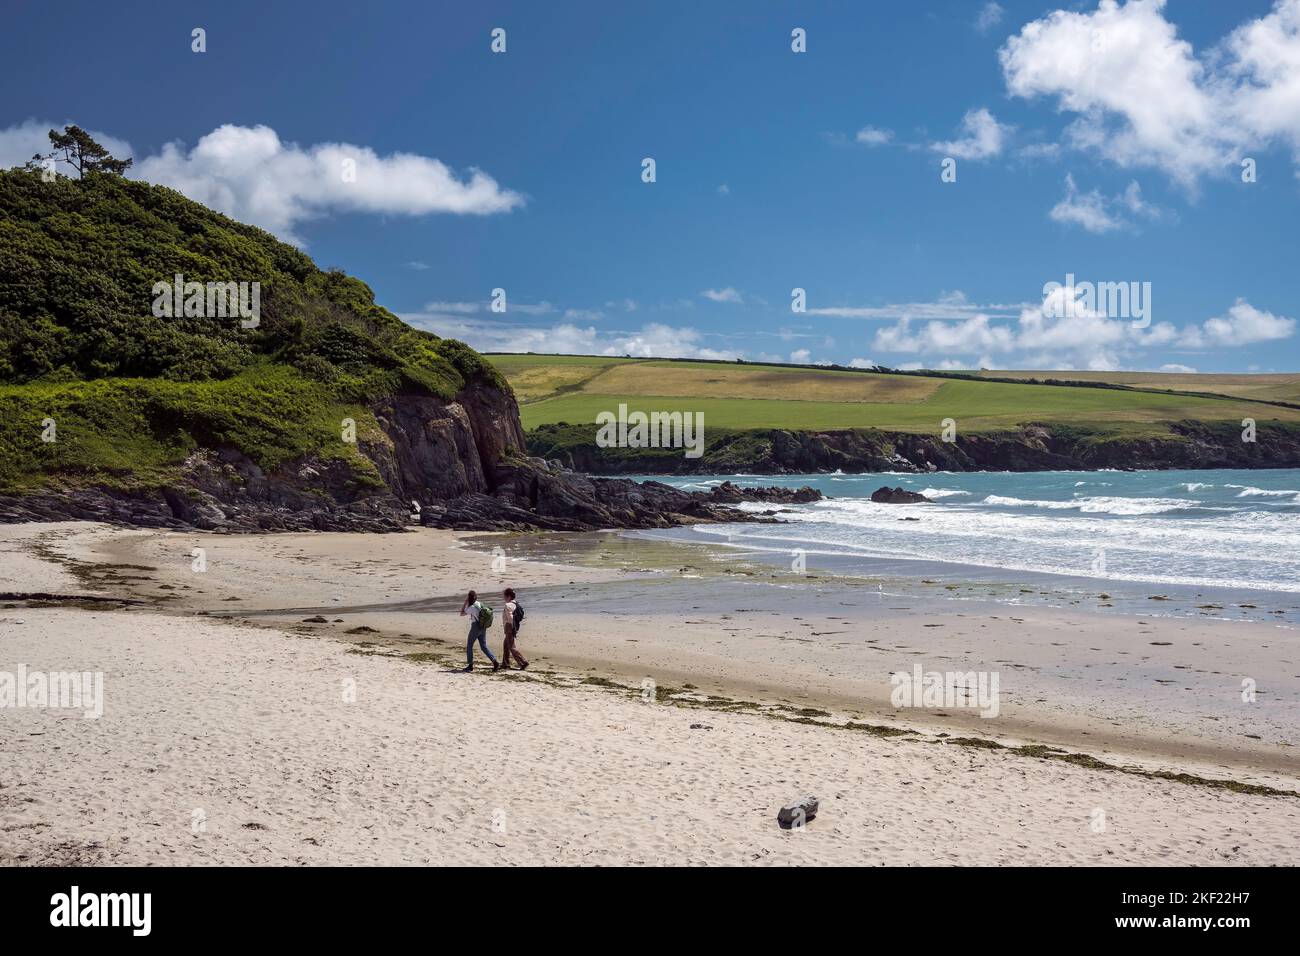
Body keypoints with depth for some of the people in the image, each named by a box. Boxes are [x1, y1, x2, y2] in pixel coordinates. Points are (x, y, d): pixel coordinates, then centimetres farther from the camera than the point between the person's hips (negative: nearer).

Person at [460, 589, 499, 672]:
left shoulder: (471, 607, -14)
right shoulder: (479, 604, 9)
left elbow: (461, 613, -2)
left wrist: (465, 602, -3)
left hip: (475, 627, -7)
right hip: (483, 627, 7)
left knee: (469, 646, 7)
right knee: (484, 647, 9)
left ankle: (470, 665, 9)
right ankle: (495, 663, -4)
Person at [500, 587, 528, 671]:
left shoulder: (508, 605, -18)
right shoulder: (515, 604, 9)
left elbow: (510, 618, -24)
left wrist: (513, 629, -24)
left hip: (509, 627, -10)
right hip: (514, 627, 10)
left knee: (511, 647, -6)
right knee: (505, 646, 20)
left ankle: (523, 663, -11)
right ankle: (505, 664, 27)